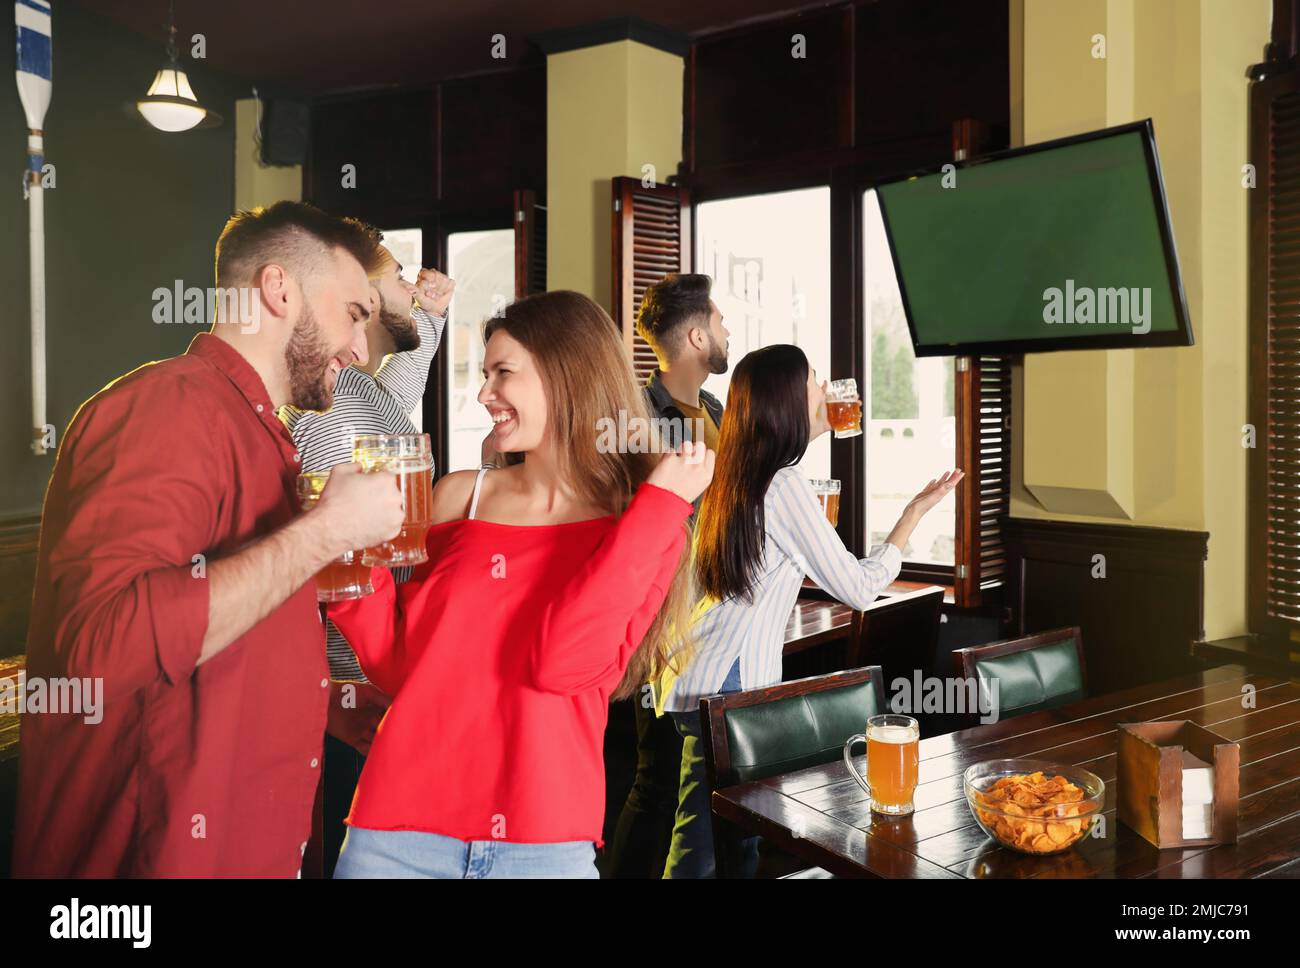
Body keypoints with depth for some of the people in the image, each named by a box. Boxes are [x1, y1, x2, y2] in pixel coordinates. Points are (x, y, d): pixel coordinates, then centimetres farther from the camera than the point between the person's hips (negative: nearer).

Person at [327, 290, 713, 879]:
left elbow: (559, 662, -17)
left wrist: (658, 506, -16)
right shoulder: (458, 496, 6)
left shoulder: (647, 530, -1)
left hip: (545, 843, -2)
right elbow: (400, 666, 5)